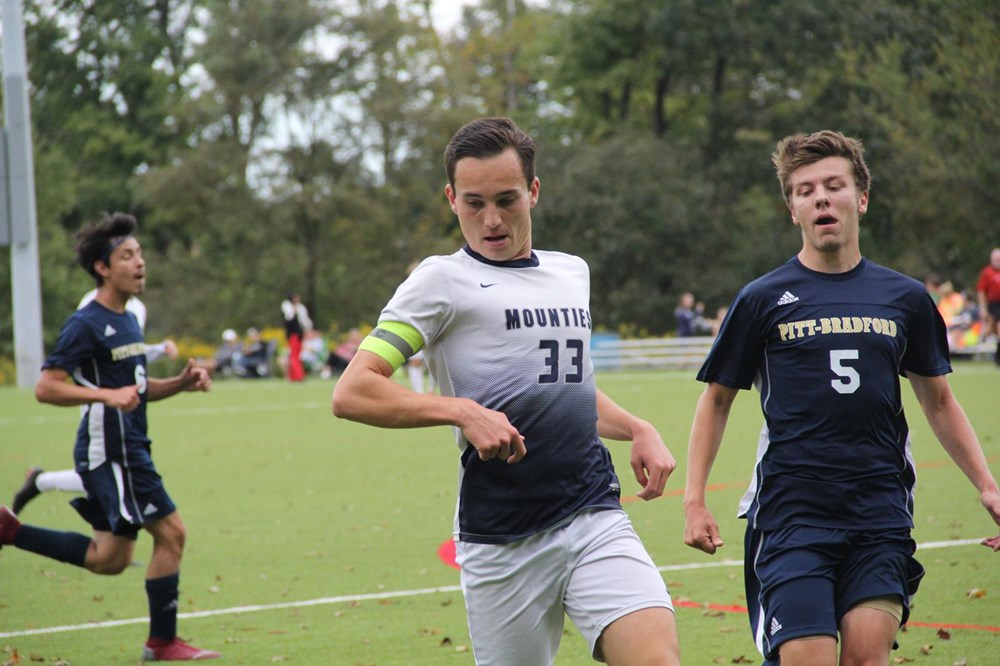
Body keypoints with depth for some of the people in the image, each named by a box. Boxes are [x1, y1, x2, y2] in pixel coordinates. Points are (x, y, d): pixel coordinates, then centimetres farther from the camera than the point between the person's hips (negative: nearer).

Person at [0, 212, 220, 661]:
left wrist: (180, 383, 7)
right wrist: (106, 395, -27)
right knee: (170, 532, -9)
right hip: (110, 450, -10)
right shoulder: (86, 325, -13)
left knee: (110, 558, 14)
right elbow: (46, 388, -16)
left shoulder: (128, 321, 15)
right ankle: (162, 644, 0)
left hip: (128, 450, 10)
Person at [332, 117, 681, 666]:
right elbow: (351, 393, -8)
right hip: (499, 542, -4)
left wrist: (638, 430, 17)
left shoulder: (572, 272, 19)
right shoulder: (442, 280, 0)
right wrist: (463, 411, -18)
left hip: (597, 520, 4)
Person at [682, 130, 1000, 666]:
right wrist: (694, 500, 3)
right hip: (791, 515, -2)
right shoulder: (763, 300, 2)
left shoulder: (905, 298, 10)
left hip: (881, 518, 2)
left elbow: (938, 402, 20)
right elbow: (717, 399, 11)